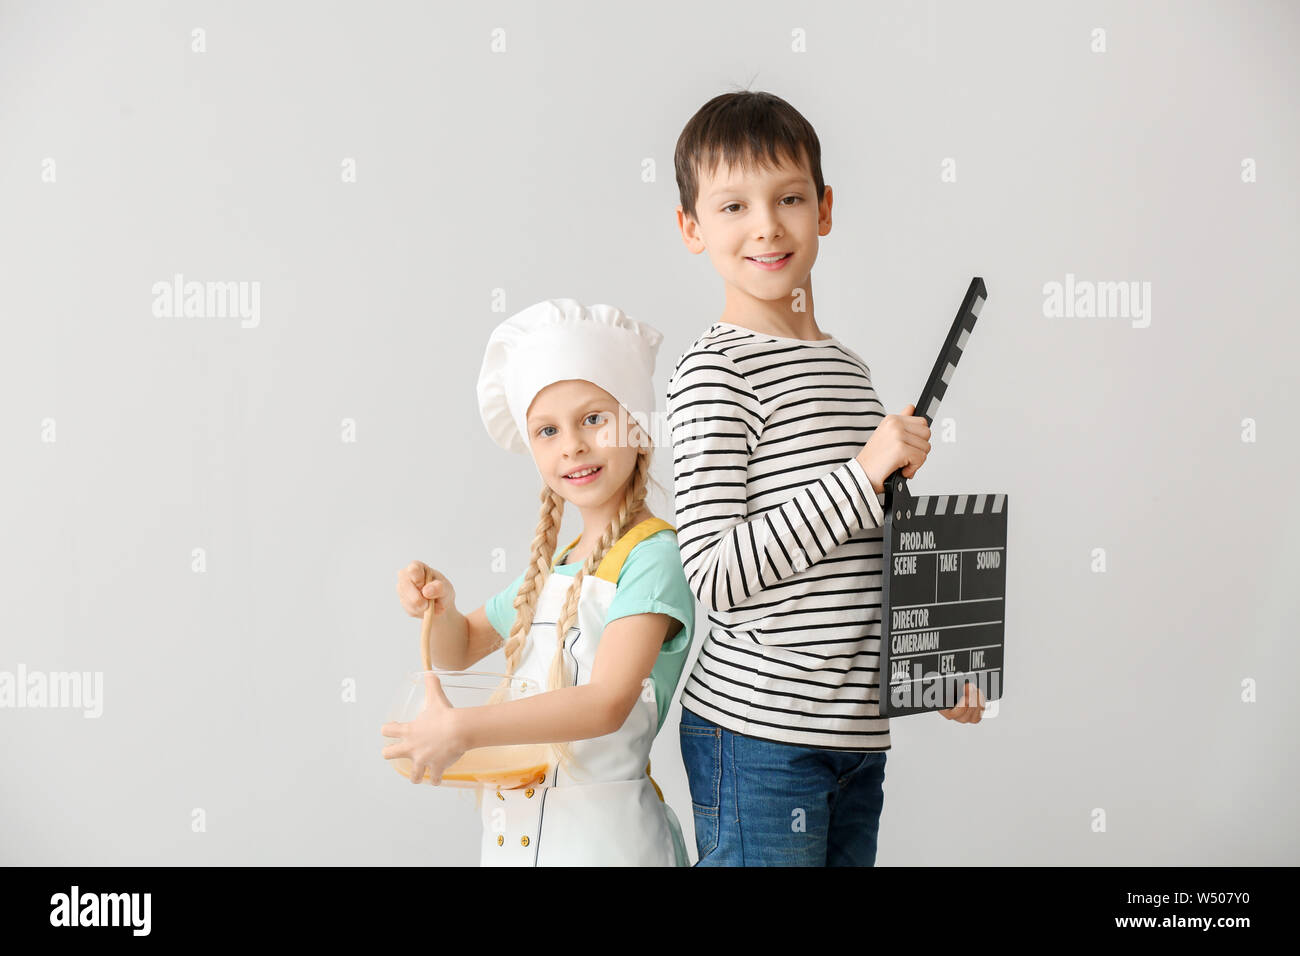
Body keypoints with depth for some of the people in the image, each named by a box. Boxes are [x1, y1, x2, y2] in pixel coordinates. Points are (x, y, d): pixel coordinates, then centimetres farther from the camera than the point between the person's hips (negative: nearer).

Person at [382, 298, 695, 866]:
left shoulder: (651, 557, -14)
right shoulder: (550, 568, 10)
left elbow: (607, 702, -25)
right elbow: (460, 650, 23)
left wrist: (462, 729, -26)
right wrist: (441, 605, 1)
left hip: (603, 834, -7)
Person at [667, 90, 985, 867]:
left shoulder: (848, 367, 14)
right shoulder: (714, 372, -11)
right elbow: (716, 575, -18)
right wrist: (863, 475, -19)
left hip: (858, 733, 7)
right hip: (758, 738, -7)